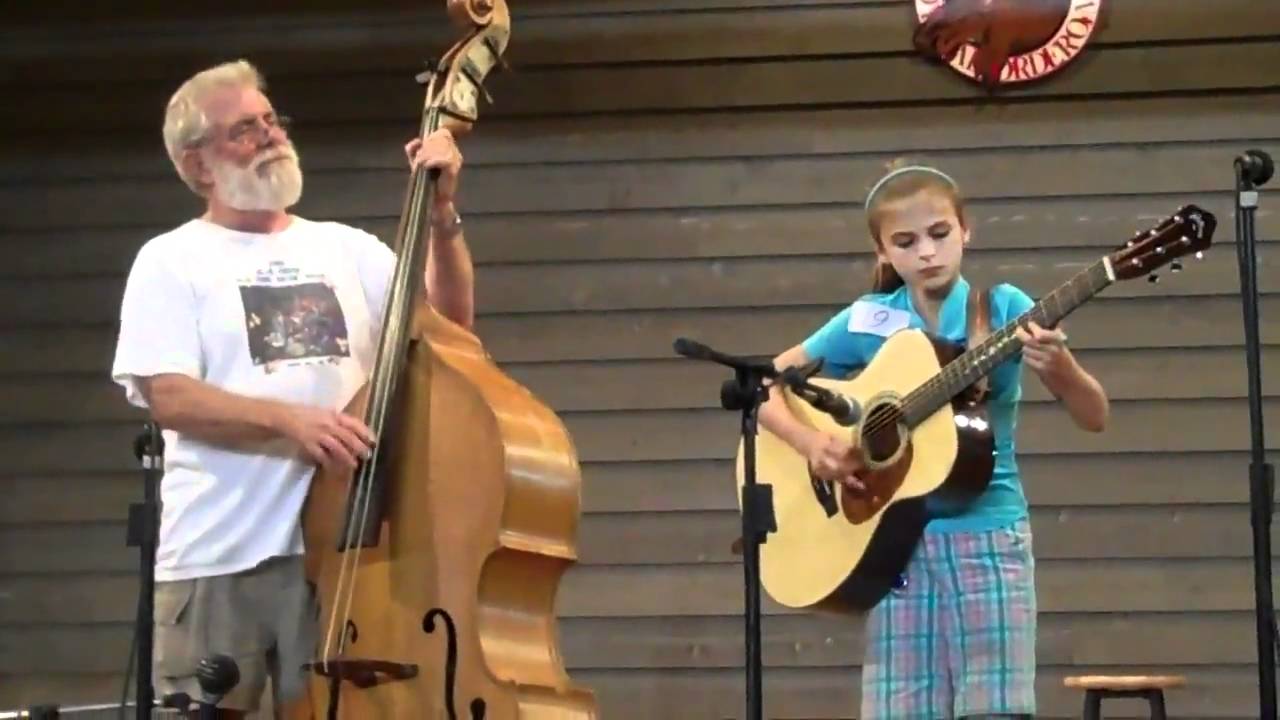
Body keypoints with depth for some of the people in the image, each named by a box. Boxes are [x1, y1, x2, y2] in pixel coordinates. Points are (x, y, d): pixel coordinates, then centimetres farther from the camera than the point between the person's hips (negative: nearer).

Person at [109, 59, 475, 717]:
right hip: (218, 557, -3)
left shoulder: (346, 249, 14)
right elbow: (170, 398, -8)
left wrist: (442, 212, -4)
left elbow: (448, 323, 8)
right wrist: (290, 420, -21)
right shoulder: (172, 261, 2)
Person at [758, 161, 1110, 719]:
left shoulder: (1004, 309, -2)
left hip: (988, 537, -2)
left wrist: (1059, 367, -29)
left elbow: (1094, 417, -7)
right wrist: (810, 443, -11)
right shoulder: (865, 323, 3)